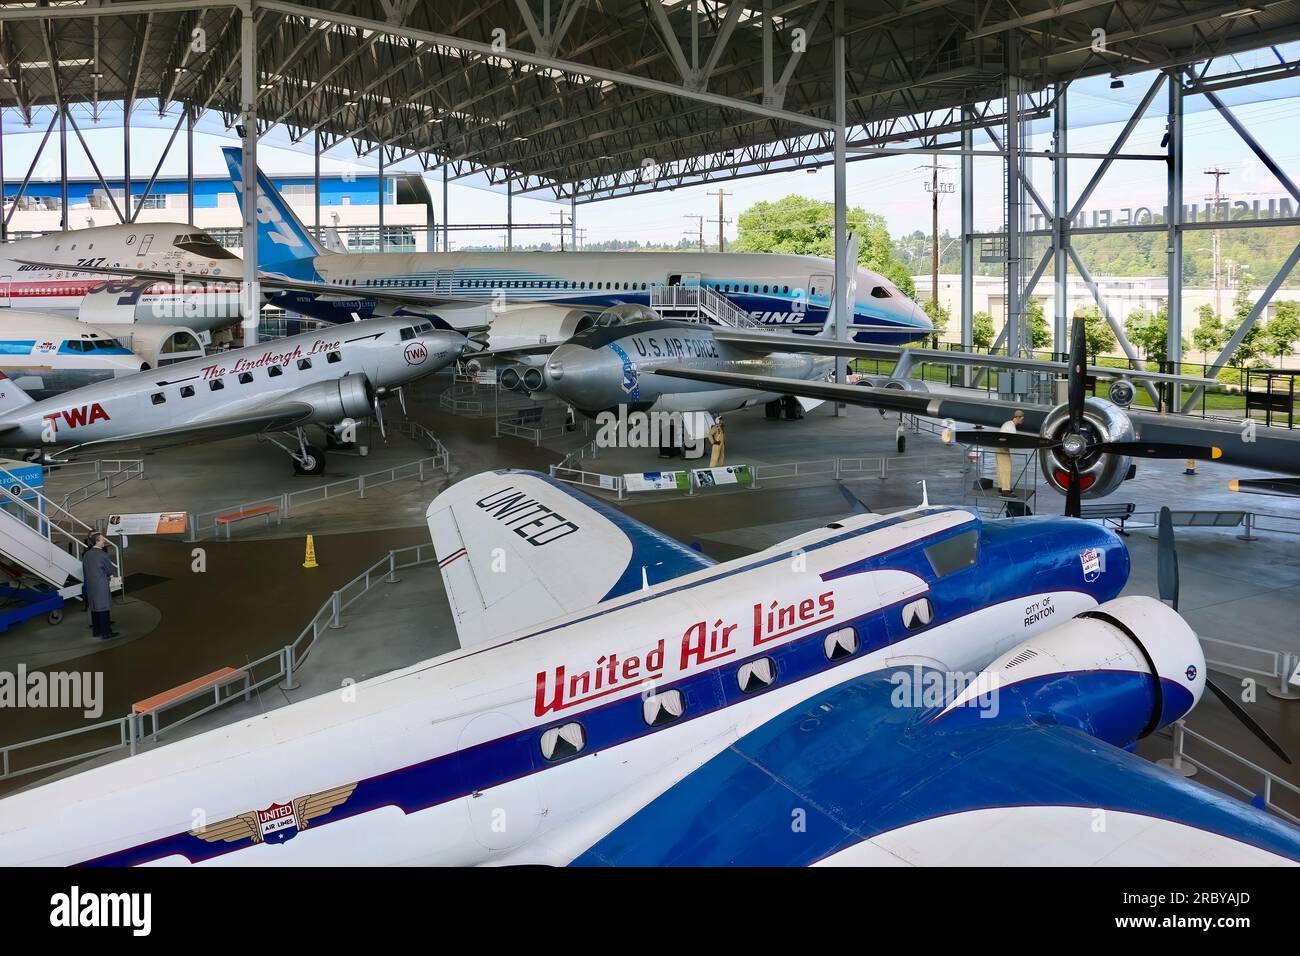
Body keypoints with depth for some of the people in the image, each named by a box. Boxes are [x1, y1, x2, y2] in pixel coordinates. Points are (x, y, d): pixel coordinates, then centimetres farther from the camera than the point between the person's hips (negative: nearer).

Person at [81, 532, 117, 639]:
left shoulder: (86, 555, 4)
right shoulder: (103, 555, -16)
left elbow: (85, 571, 11)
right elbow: (109, 571, -6)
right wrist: (109, 577, 15)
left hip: (90, 585, 7)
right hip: (102, 586, -7)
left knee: (94, 608, 14)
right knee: (104, 608, -2)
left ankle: (96, 630, 22)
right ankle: (105, 632, 0)